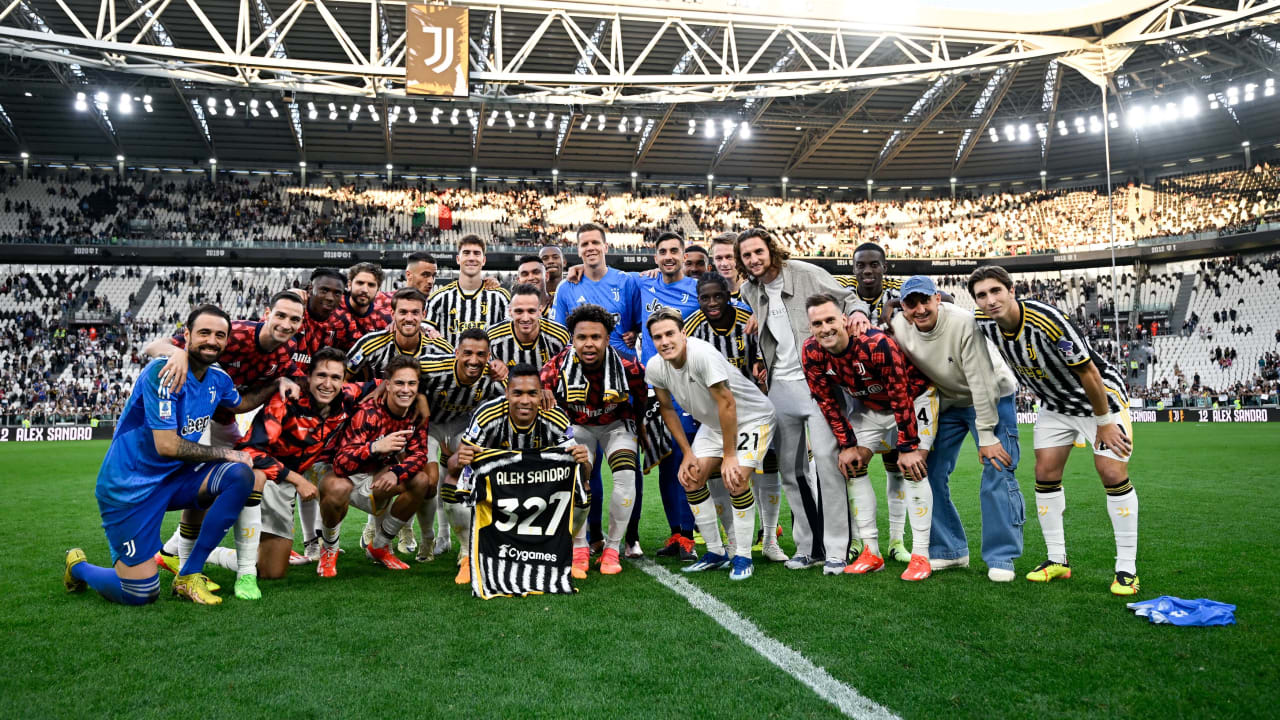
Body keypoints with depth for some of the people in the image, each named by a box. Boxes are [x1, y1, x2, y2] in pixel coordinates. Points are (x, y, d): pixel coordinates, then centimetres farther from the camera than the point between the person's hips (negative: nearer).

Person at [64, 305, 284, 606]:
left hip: (174, 478, 7)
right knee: (140, 594, -9)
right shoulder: (163, 373, -22)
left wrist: (279, 383, 10)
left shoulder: (218, 378, 1)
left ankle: (189, 575, -7)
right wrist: (225, 453, -16)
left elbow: (241, 403, 26)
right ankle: (78, 565, 27)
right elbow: (167, 446, -26)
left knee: (240, 476, -19)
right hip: (130, 487, -7)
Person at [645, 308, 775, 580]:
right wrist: (687, 453, 0)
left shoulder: (703, 354, -34)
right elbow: (667, 409, 2)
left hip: (751, 417, -7)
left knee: (735, 480, -20)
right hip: (712, 422, 7)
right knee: (691, 478, -1)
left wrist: (729, 455, -25)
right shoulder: (655, 368, -13)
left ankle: (743, 557, -3)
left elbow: (727, 403, -30)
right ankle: (716, 552, 14)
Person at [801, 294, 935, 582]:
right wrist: (846, 445, -9)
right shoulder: (811, 353, -22)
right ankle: (871, 552, 4)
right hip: (871, 405, 6)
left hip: (914, 398, -6)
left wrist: (907, 447, -25)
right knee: (852, 465, -3)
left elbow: (901, 398, -29)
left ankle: (920, 555, -12)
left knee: (914, 466, -18)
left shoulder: (877, 344, -37)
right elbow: (827, 401, -9)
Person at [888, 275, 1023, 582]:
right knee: (930, 474, 2)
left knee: (997, 474, -13)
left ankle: (1001, 557, -1)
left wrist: (986, 435, -24)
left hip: (991, 398, -5)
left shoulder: (963, 323, -31)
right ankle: (949, 550, 16)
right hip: (945, 403, 5)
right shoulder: (898, 328, -15)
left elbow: (982, 382, -27)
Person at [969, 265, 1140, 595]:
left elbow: (1088, 374, -26)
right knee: (1046, 473, 1)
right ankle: (1057, 560, 13)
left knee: (1113, 473, -12)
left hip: (1102, 396, -6)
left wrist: (1104, 423, -18)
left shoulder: (1047, 321, -34)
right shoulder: (984, 322, -16)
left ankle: (1127, 567, -2)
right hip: (1055, 404, 6)